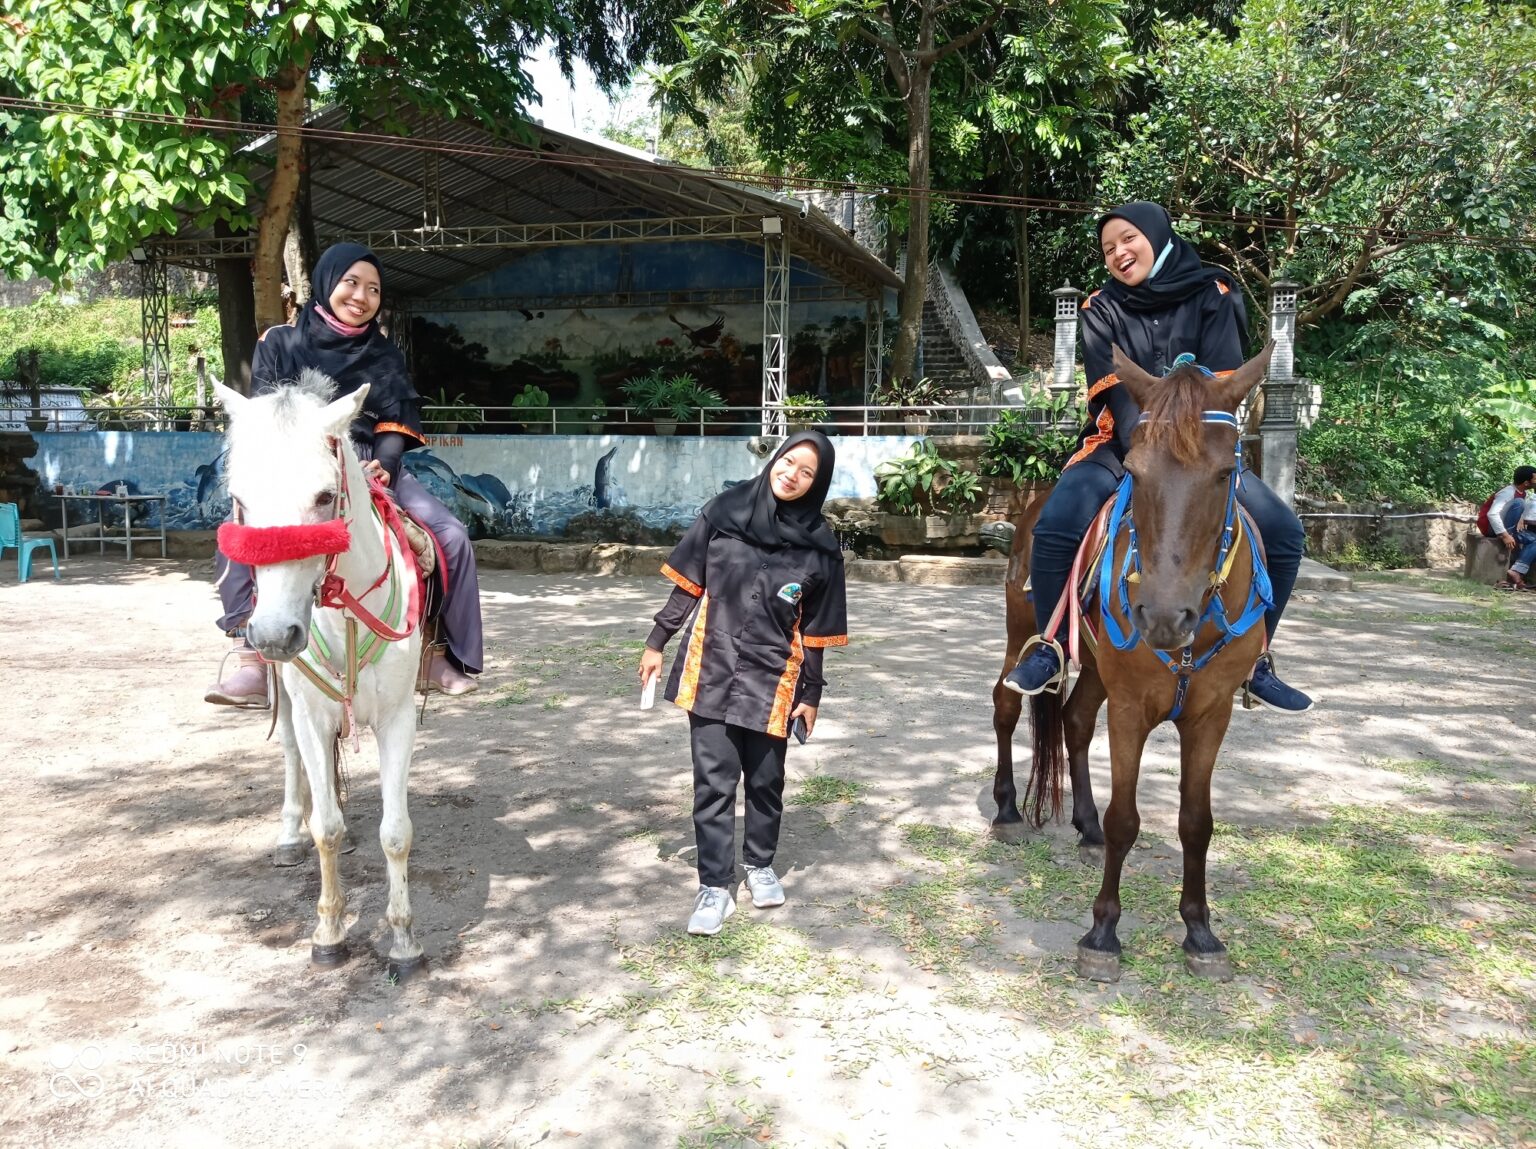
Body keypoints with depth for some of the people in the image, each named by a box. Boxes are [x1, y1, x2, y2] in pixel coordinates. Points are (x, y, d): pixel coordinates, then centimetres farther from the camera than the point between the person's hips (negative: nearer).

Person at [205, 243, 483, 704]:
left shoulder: (385, 357, 15)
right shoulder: (280, 344, 8)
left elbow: (396, 424, 7)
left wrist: (382, 466, -15)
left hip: (371, 471, 2)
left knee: (451, 538, -18)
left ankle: (437, 650, -1)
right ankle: (251, 662, -30)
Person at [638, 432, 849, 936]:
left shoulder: (819, 544, -4)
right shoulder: (724, 511, -3)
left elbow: (815, 628, 0)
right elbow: (688, 584, 4)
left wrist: (811, 695, 2)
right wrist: (657, 642, 5)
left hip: (772, 678, 0)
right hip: (712, 669, 0)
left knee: (765, 779, 12)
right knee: (713, 780, 0)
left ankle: (760, 864, 34)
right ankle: (714, 887, 9)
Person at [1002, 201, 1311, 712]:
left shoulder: (1213, 295, 2)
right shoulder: (1102, 310, 2)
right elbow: (1117, 393, -11)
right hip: (1122, 445, -1)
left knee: (1284, 532, -16)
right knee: (1055, 526, -29)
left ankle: (1255, 658, 4)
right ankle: (1049, 649, -9)